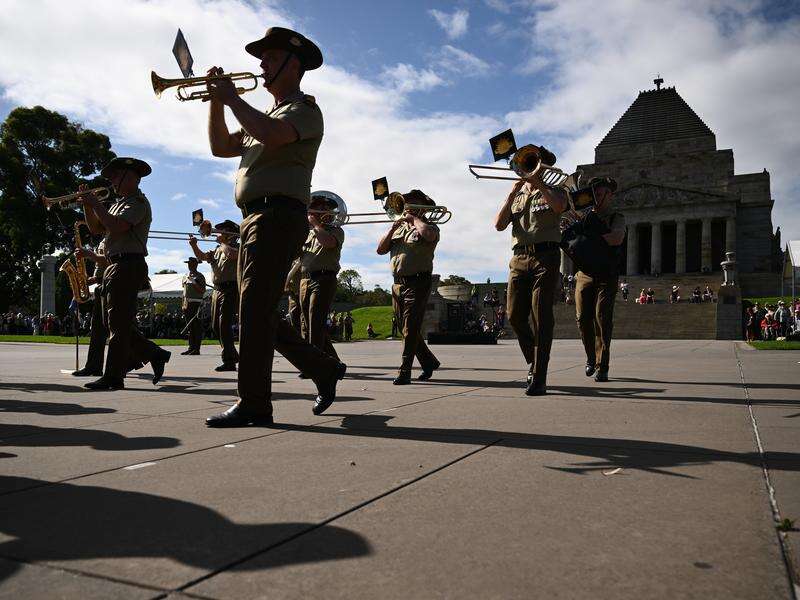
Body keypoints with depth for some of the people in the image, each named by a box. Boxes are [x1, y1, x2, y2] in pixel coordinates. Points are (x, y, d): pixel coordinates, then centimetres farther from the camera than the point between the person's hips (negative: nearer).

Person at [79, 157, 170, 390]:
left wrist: (96, 204, -11)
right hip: (114, 266, 10)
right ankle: (155, 355, 16)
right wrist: (87, 204, 11)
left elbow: (117, 226, -22)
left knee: (118, 323, -9)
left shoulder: (137, 202, -7)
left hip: (128, 266, -10)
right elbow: (96, 228, 24)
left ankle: (113, 377, -6)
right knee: (114, 322, 12)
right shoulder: (119, 203, 23)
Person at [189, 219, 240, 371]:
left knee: (224, 324, -14)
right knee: (216, 326, 12)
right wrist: (194, 245, 1)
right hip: (217, 290, 9)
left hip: (230, 291, -9)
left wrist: (221, 242, -12)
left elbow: (232, 254, -28)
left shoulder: (235, 248, -6)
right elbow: (202, 257, 18)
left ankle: (229, 361, -11)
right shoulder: (217, 250, 19)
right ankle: (233, 356, 23)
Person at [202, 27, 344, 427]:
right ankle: (324, 369, 19)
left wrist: (232, 97, -9)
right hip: (253, 219, 10)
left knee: (255, 310, -13)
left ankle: (253, 405, -9)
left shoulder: (304, 110, 0)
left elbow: (271, 135, -22)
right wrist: (216, 101, 14)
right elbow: (221, 147, 25)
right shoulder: (266, 116, 29)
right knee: (259, 314, 10)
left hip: (278, 217, -9)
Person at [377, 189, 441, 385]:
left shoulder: (430, 227, 1)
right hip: (398, 283, 7)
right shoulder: (400, 227, 18)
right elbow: (380, 250, 11)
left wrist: (414, 218, -8)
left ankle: (404, 372, -7)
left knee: (410, 329, -10)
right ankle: (429, 362, 28)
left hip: (417, 282, -7)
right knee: (406, 329, 12)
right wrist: (393, 228, 0)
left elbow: (428, 234, -26)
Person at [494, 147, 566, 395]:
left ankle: (539, 378, -7)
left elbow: (559, 206, -15)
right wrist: (513, 193, 1)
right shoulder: (517, 195, 21)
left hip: (546, 256, -4)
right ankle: (534, 362, 24)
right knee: (515, 316, 1)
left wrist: (538, 182, -12)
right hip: (519, 257, 4)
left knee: (541, 316, -9)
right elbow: (499, 225, 6)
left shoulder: (553, 190, 11)